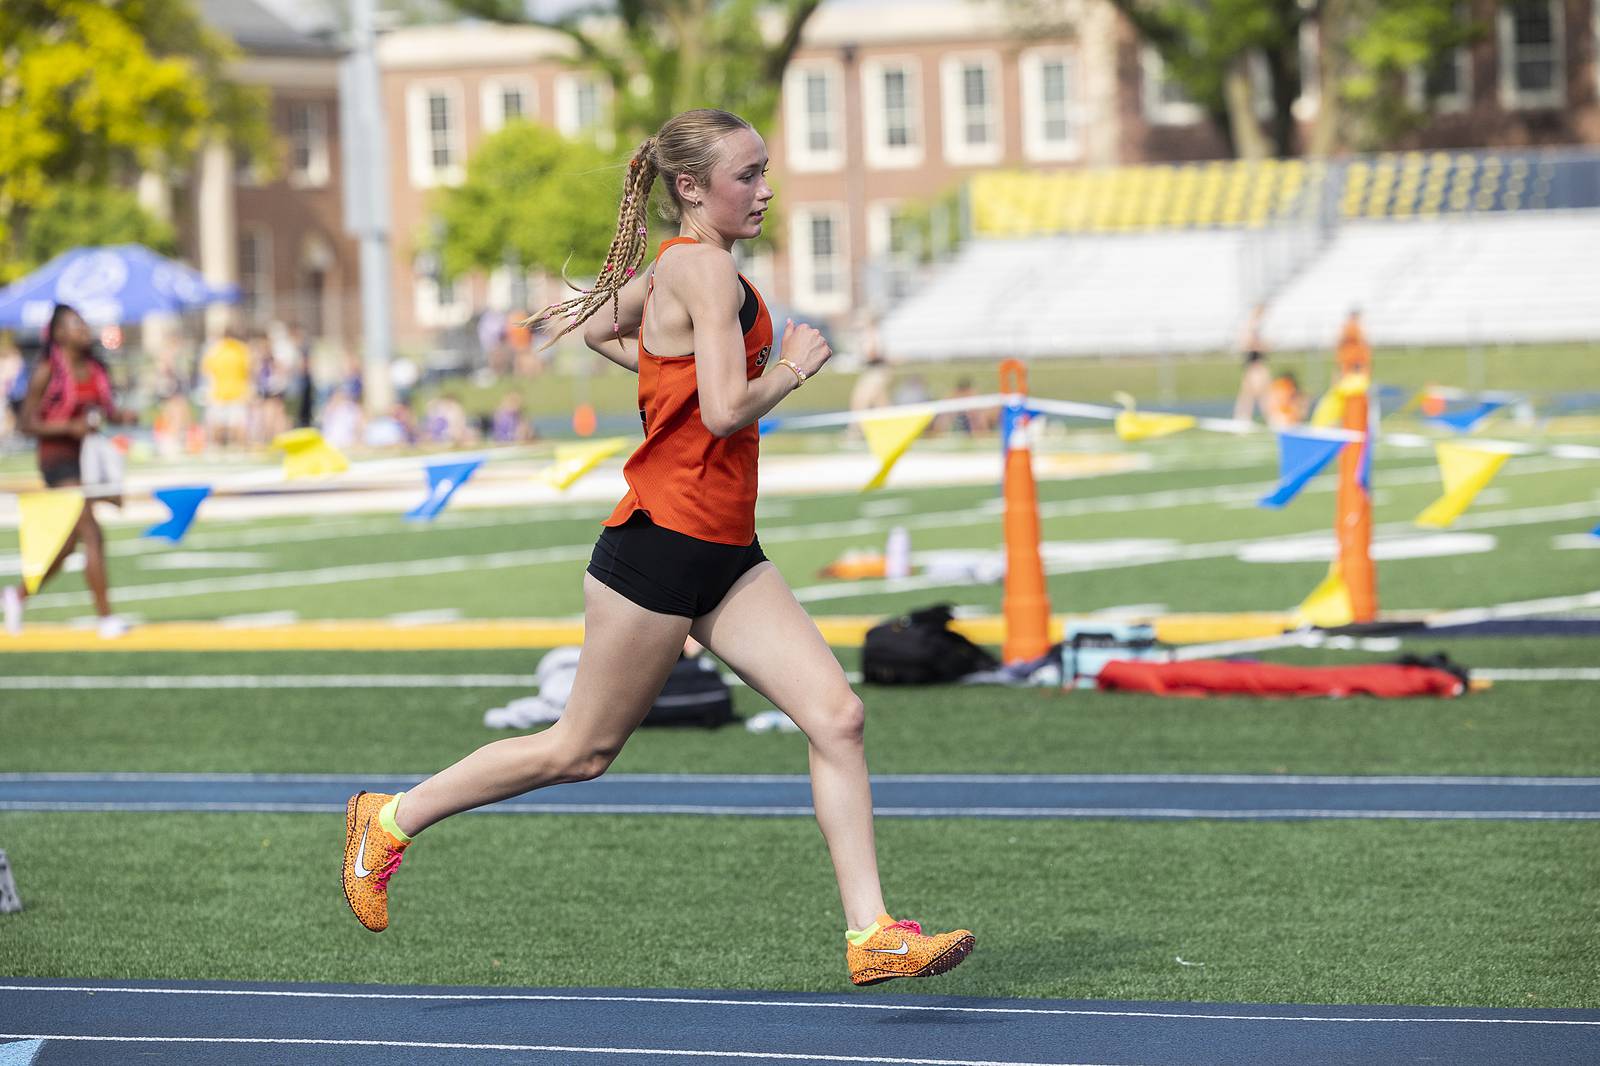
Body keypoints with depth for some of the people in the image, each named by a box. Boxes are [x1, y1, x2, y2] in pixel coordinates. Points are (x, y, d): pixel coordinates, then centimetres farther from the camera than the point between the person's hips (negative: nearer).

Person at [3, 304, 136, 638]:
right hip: (59, 459, -7)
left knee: (68, 543, 14)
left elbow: (107, 410, 19)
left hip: (89, 457, 7)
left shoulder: (96, 369, 9)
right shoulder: (47, 372, -10)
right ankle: (106, 618, -14)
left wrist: (122, 416, -5)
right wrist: (71, 427, -22)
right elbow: (27, 422, -9)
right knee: (92, 535, -16)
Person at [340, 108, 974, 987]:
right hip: (661, 547, -9)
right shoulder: (707, 270, -16)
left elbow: (599, 331, 29)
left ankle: (869, 936, -5)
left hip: (725, 553, 9)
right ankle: (391, 820, 22)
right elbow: (726, 412, -25)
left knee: (838, 716, -4)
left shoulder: (677, 266, 13)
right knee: (584, 749, 5)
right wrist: (793, 366, -7)